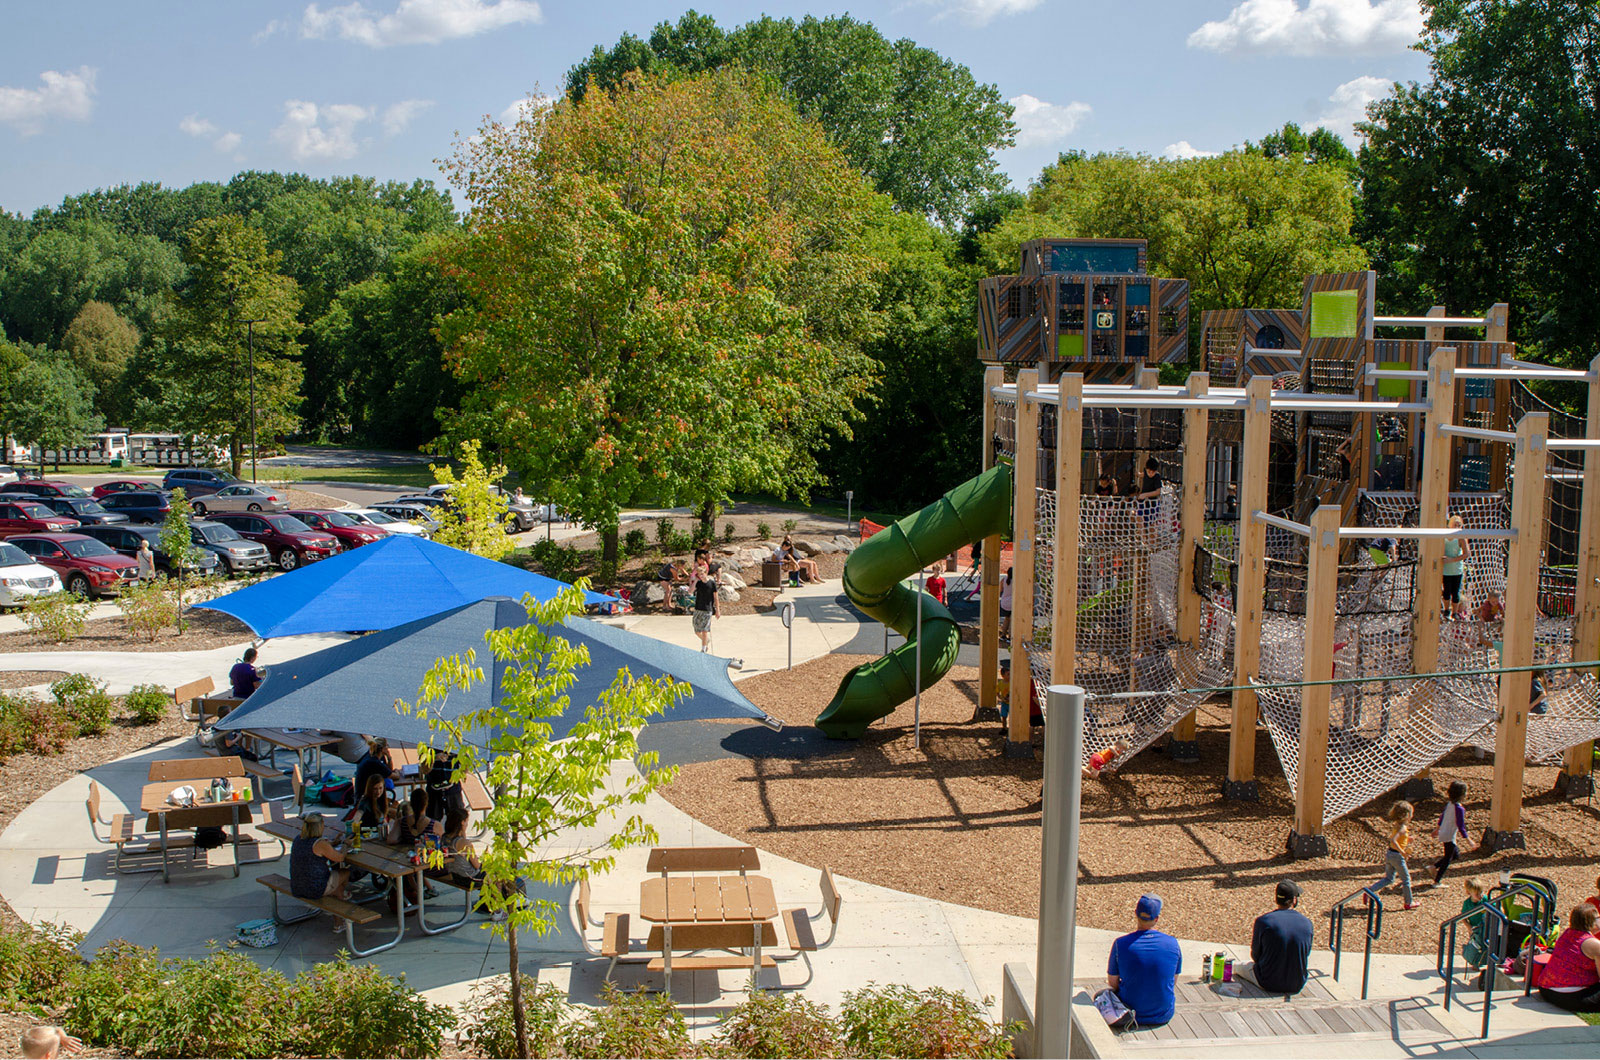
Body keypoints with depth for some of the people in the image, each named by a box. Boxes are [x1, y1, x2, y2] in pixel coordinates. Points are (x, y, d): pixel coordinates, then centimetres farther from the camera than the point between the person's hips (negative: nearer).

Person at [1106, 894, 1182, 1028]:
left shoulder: (1120, 944, -16)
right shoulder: (1172, 943, -11)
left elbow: (1112, 983, -4)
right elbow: (1174, 981, 4)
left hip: (1133, 1015, -2)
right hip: (1164, 1016, 2)